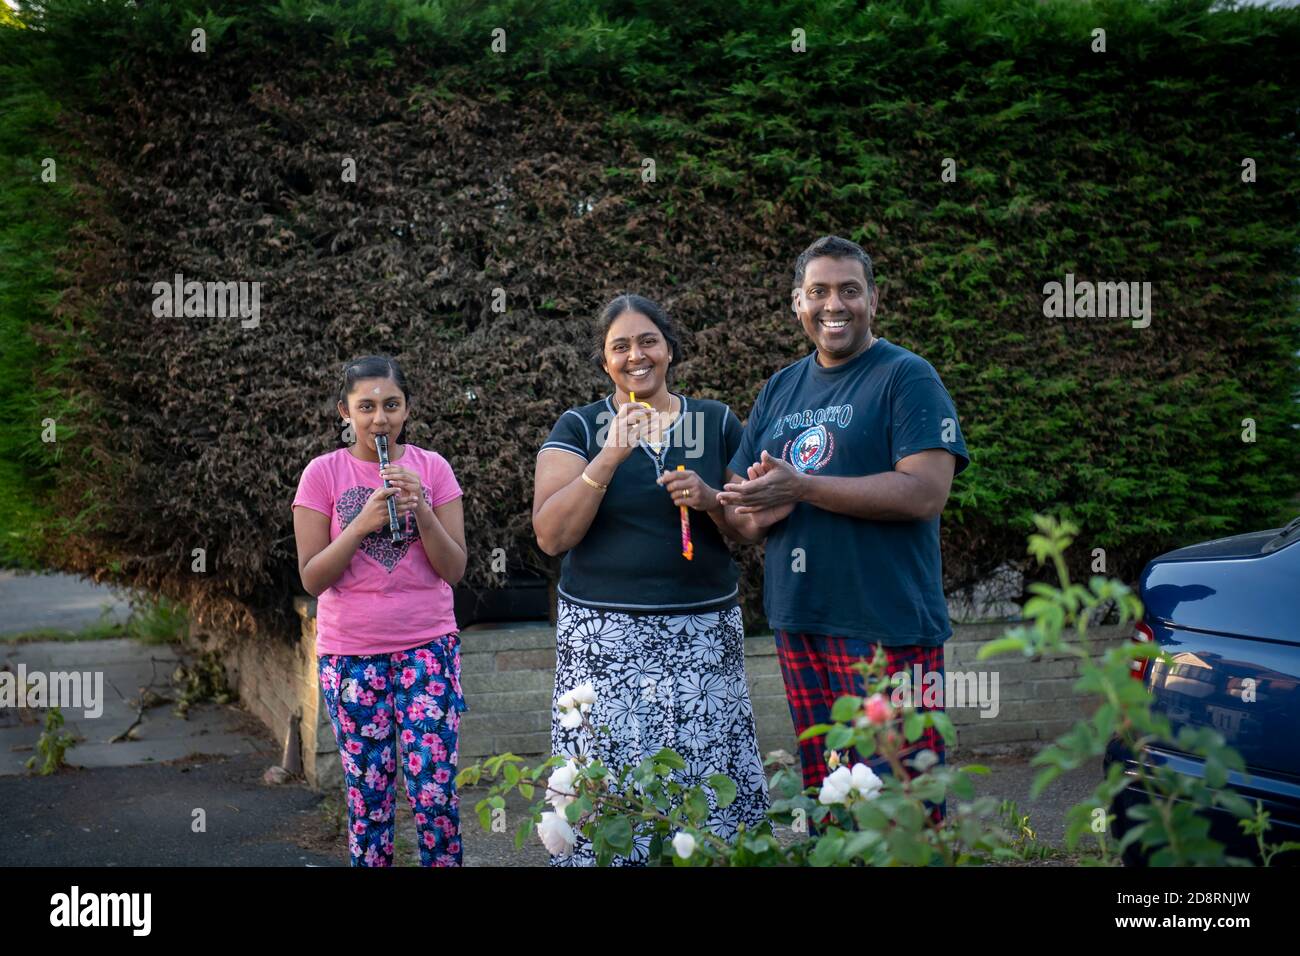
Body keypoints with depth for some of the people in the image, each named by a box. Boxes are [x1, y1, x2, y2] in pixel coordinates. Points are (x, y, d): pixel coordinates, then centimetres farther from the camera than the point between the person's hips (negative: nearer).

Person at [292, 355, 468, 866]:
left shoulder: (432, 468, 0)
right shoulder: (323, 473, -2)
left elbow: (454, 569, -2)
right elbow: (312, 578, -5)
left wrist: (422, 511, -17)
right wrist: (363, 522, -18)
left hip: (427, 645, 0)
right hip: (350, 652, 0)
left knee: (433, 787, -5)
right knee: (367, 790, 5)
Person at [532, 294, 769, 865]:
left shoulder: (717, 422, 9)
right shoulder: (578, 427, 4)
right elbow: (551, 536, -6)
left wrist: (709, 500, -9)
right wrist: (610, 456, -15)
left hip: (703, 633, 2)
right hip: (605, 636, -1)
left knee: (709, 779, -4)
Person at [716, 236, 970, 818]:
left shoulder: (906, 377, -4)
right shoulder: (780, 388, 16)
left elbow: (926, 492, -18)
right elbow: (736, 497, 17)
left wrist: (801, 488, -17)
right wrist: (752, 515, -8)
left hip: (888, 629, -6)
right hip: (798, 625, 6)